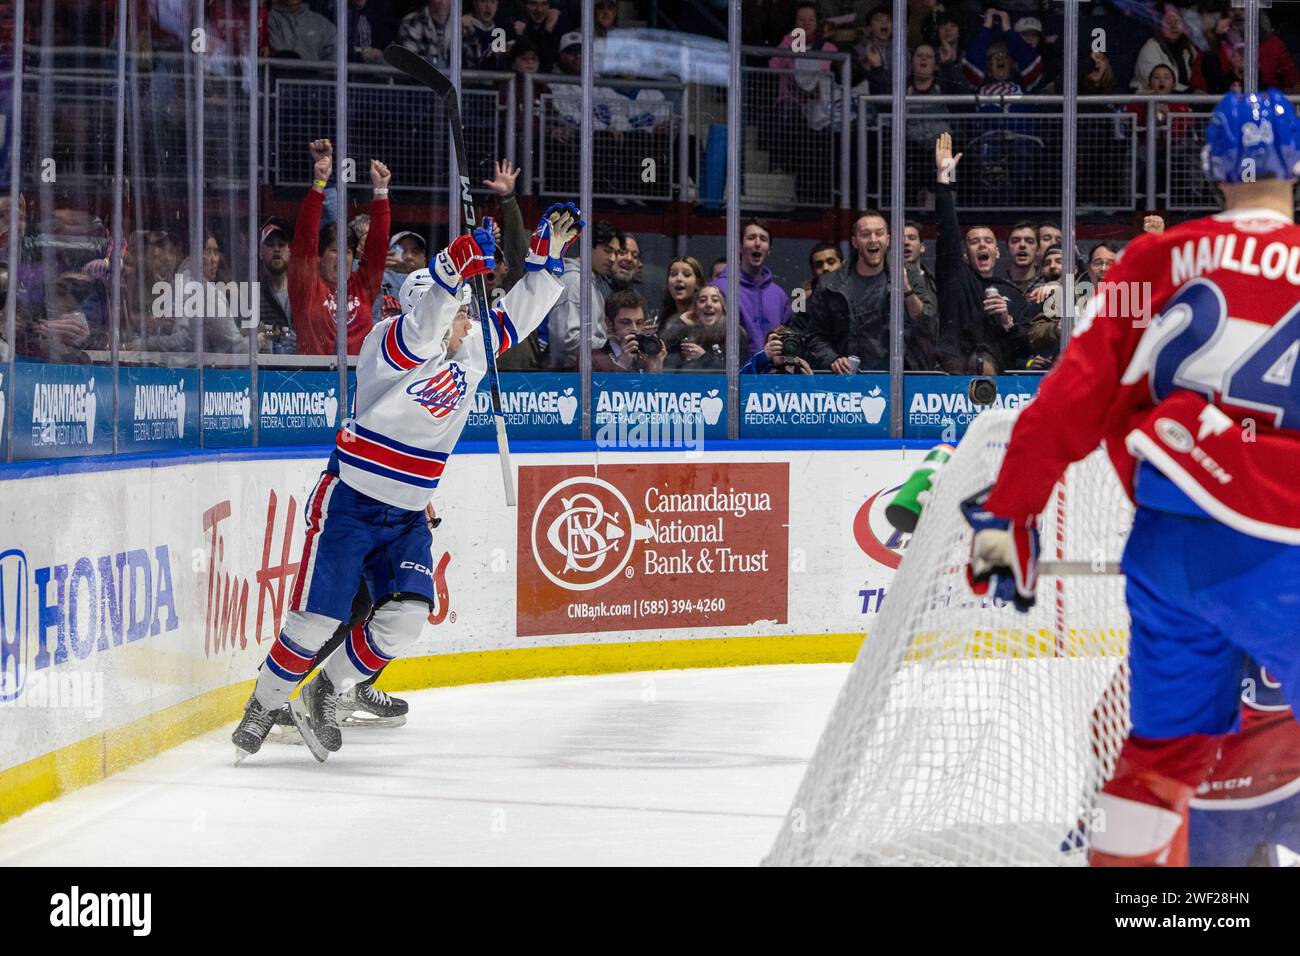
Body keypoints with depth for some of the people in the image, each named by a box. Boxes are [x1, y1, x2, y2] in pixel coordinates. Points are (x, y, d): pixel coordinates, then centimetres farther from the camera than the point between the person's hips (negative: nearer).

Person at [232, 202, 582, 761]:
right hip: (347, 506, -6)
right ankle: (263, 705, 14)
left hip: (407, 519, 6)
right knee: (317, 620, -7)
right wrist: (459, 262, -48)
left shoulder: (472, 351, 8)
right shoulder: (389, 346, -15)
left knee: (406, 615, -11)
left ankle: (325, 694, 8)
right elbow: (423, 326, -36)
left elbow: (518, 315, 14)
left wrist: (548, 256, 2)